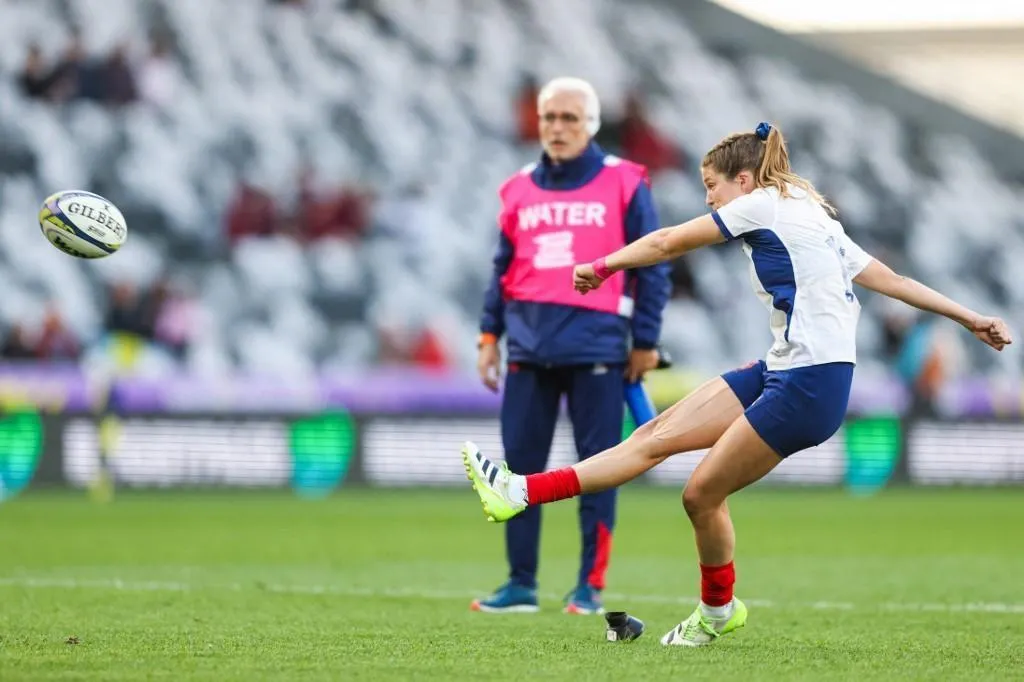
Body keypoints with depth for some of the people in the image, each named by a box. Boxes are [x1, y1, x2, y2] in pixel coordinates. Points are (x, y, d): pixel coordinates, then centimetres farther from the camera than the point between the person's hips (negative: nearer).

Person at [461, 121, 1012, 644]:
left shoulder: (766, 204, -5)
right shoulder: (814, 219, 22)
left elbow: (667, 242, 1)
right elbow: (890, 280, 20)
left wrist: (601, 268, 15)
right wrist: (971, 319, 21)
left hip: (809, 386, -10)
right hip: (780, 371, 10)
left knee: (702, 493, -2)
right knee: (656, 435, 0)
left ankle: (718, 609, 21)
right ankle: (522, 492, -7)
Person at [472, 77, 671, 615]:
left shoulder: (624, 184, 1)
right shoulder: (519, 189, 12)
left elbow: (652, 268, 1)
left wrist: (645, 342, -2)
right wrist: (490, 334, 10)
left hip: (596, 345, -4)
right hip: (529, 348, 4)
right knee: (520, 465, 4)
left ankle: (590, 586, 5)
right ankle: (521, 584, 11)